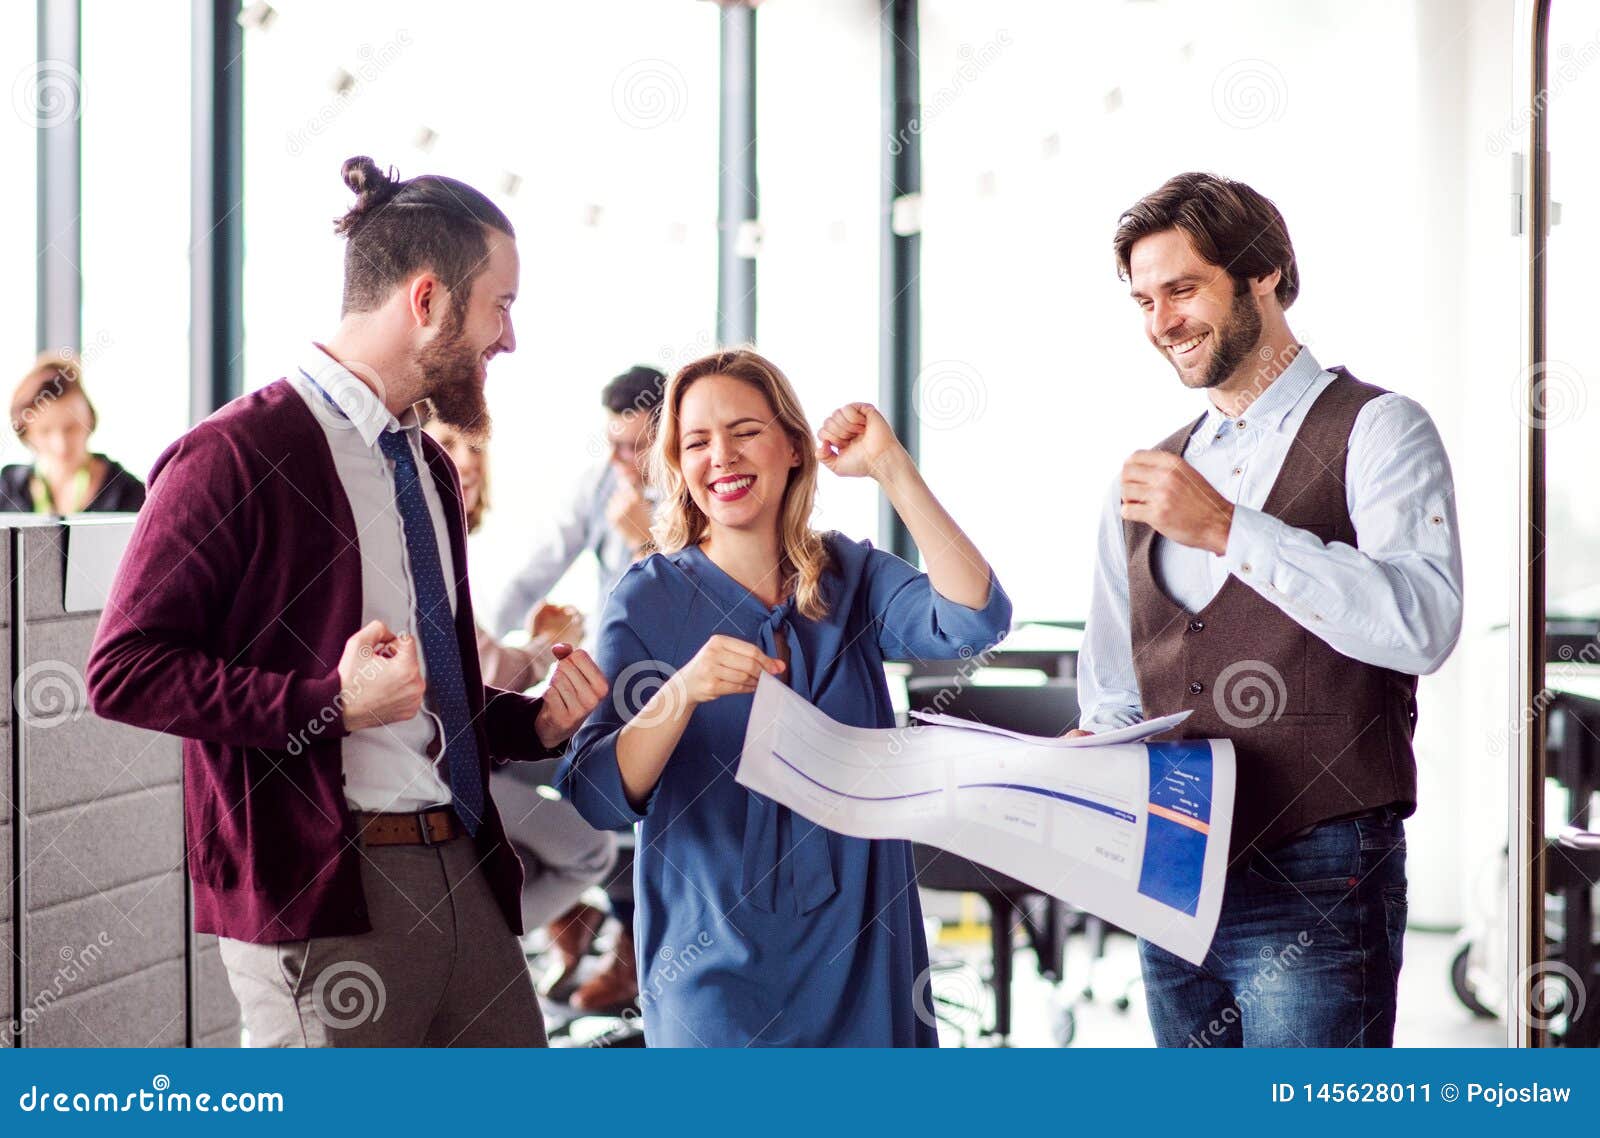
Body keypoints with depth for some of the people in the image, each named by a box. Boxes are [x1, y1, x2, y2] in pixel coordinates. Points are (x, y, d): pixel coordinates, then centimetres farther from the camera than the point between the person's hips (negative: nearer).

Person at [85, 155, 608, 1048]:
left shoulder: (431, 469, 19)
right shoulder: (241, 456, -10)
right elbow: (124, 671, -15)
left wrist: (535, 722, 8)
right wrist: (329, 704, -21)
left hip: (464, 873, 8)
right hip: (324, 896, -8)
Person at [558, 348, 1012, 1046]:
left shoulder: (851, 577, 2)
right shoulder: (649, 599, -4)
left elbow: (973, 621, -17)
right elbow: (598, 797, -12)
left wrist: (890, 466, -19)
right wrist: (684, 691, -29)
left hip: (859, 948, 2)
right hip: (716, 955, -2)